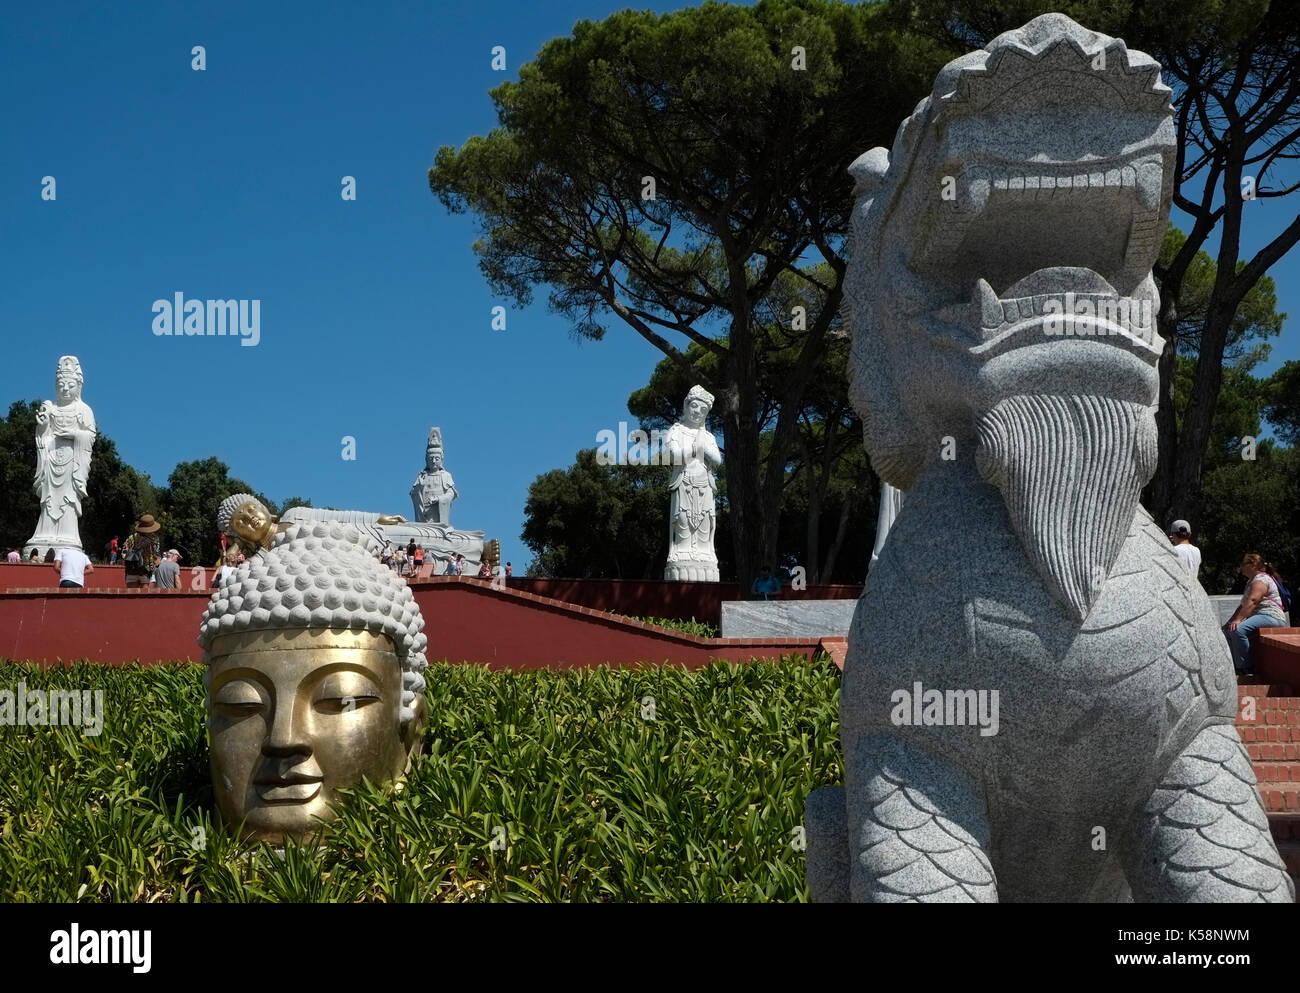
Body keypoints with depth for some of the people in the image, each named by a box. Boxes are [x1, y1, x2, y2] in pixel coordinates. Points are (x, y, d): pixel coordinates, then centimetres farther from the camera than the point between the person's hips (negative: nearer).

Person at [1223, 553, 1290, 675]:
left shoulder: (1261, 579, -8)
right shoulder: (1251, 581, 25)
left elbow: (1252, 601, -24)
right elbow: (1242, 606, 24)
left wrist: (1238, 619, -33)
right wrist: (1229, 622, 14)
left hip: (1271, 617, -11)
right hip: (1259, 617, 11)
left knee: (1238, 629, -31)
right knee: (1227, 631, 4)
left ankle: (1245, 668, -25)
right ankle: (1233, 664, -1)